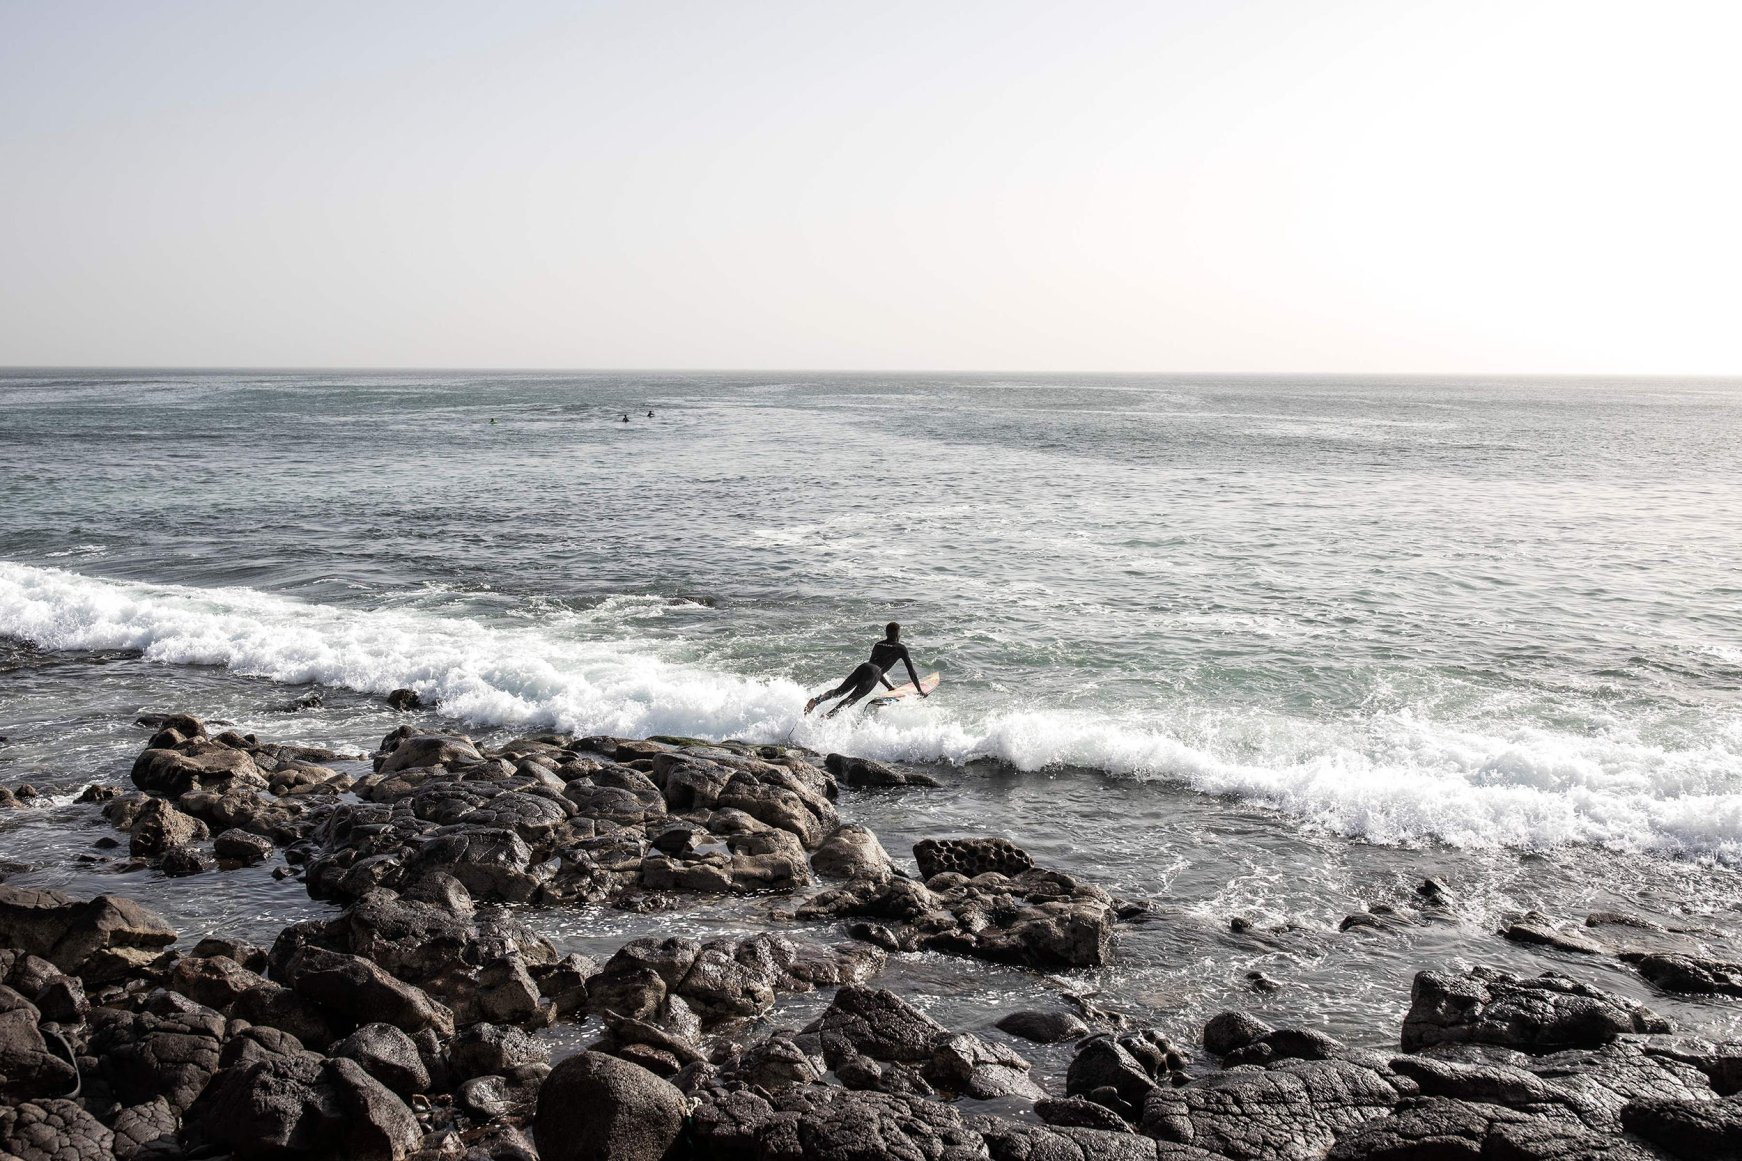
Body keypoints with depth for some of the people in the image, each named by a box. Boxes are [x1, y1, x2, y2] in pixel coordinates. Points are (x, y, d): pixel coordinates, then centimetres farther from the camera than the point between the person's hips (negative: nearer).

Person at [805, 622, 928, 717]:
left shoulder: (877, 645, 34)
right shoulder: (900, 648, 19)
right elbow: (911, 671, 20)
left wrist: (889, 687, 52)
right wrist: (921, 691, 31)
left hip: (863, 667, 5)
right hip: (873, 674, -5)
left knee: (839, 691, -4)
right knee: (851, 699, -19)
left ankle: (817, 700, -33)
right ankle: (827, 716, -40)